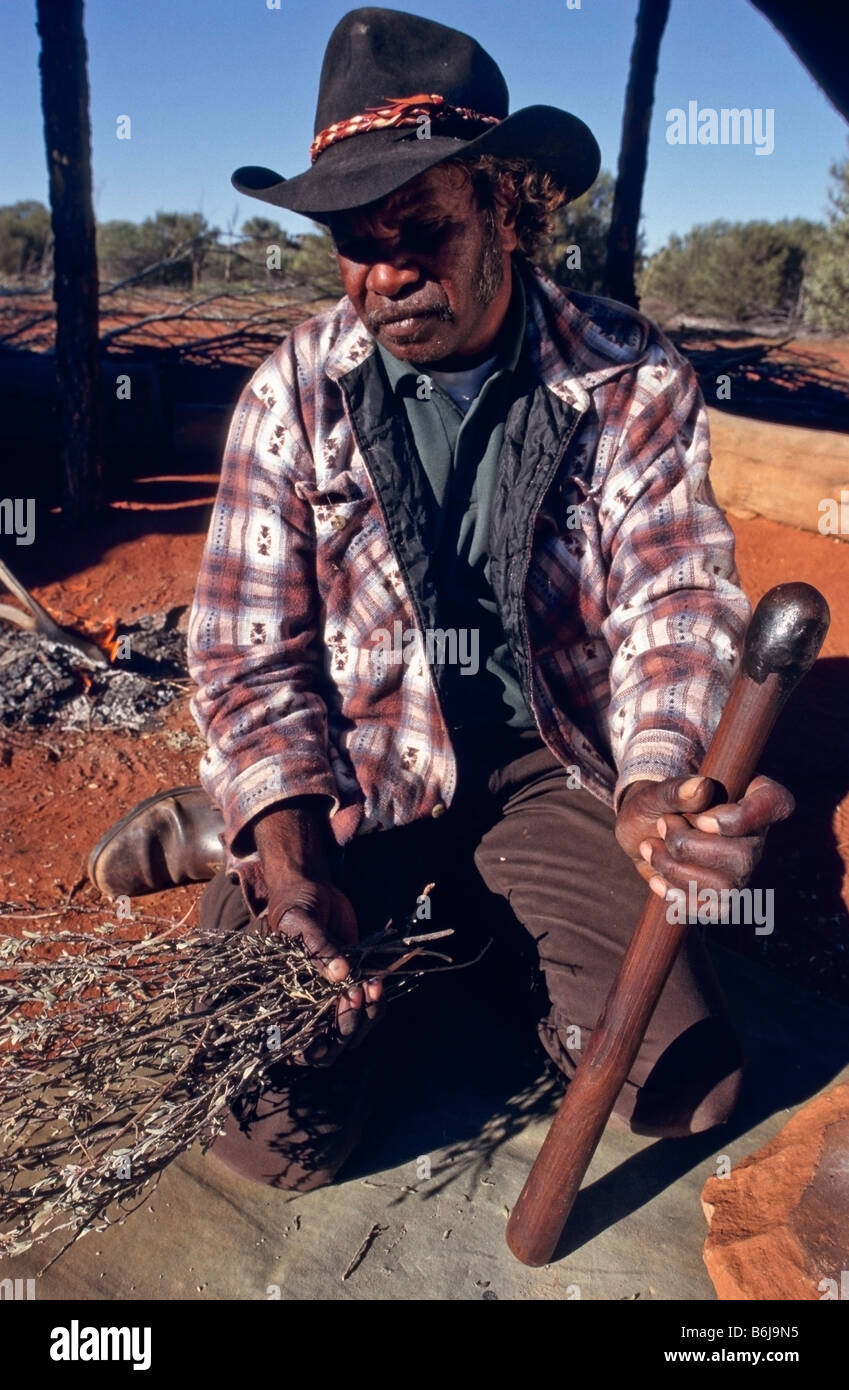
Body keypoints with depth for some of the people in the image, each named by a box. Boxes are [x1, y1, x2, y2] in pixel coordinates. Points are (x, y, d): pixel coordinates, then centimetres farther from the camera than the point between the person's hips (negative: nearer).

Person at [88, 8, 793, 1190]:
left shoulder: (632, 384, -7)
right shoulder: (296, 392, -6)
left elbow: (677, 600, -12)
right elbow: (250, 646, -8)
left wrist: (658, 783, -34)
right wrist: (292, 858, -21)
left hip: (546, 768, 1)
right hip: (347, 772, 0)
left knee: (684, 1083, -9)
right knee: (270, 1128, -11)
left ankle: (457, 910, 15)